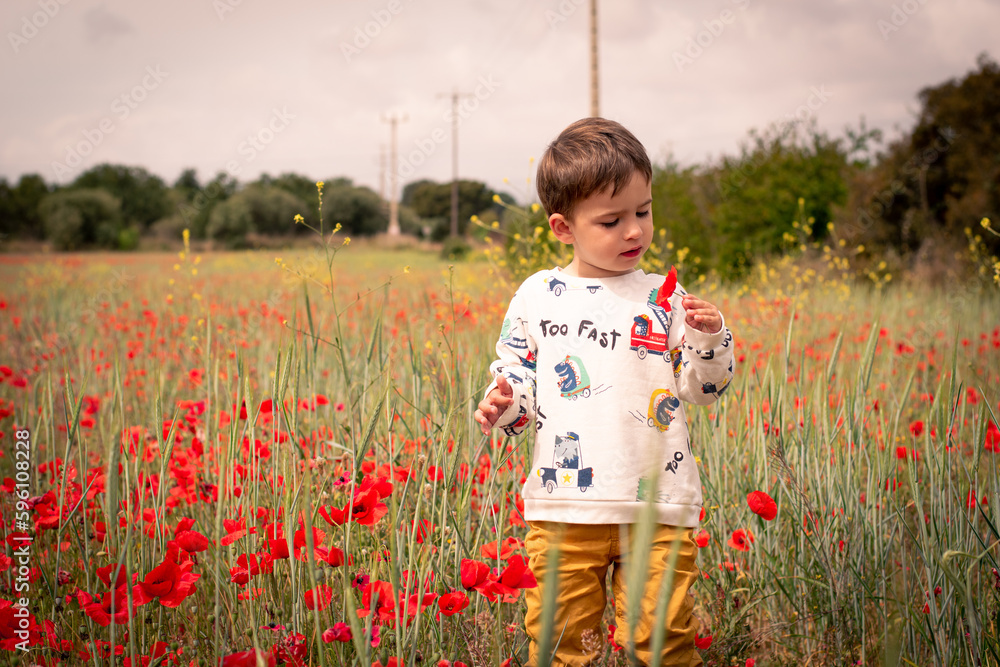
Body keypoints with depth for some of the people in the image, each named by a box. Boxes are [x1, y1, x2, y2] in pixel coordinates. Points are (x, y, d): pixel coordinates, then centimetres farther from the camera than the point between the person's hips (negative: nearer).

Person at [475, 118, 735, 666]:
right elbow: (515, 370, 12)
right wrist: (503, 403, -9)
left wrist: (709, 338, -10)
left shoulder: (665, 298, 6)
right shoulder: (537, 296, 6)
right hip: (565, 504, 0)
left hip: (659, 505, 0)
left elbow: (701, 389, 7)